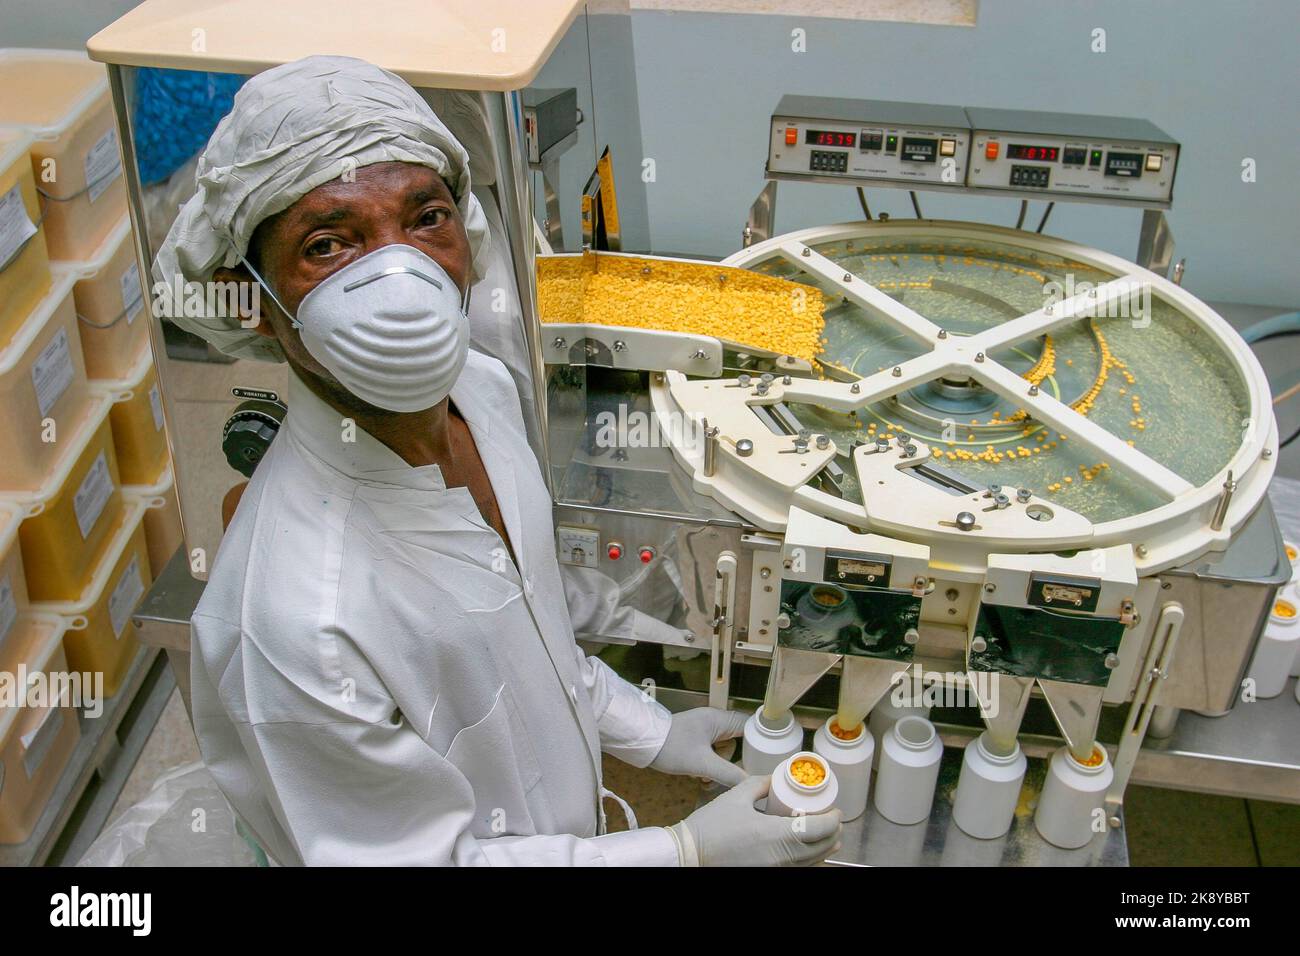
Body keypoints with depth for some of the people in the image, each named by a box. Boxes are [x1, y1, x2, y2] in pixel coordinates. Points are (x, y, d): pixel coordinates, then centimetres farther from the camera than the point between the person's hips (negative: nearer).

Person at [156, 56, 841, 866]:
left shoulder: (484, 388, -15)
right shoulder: (295, 623, -37)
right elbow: (424, 854, -23)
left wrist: (648, 732, 5)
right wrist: (690, 851, -19)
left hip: (572, 821, 6)